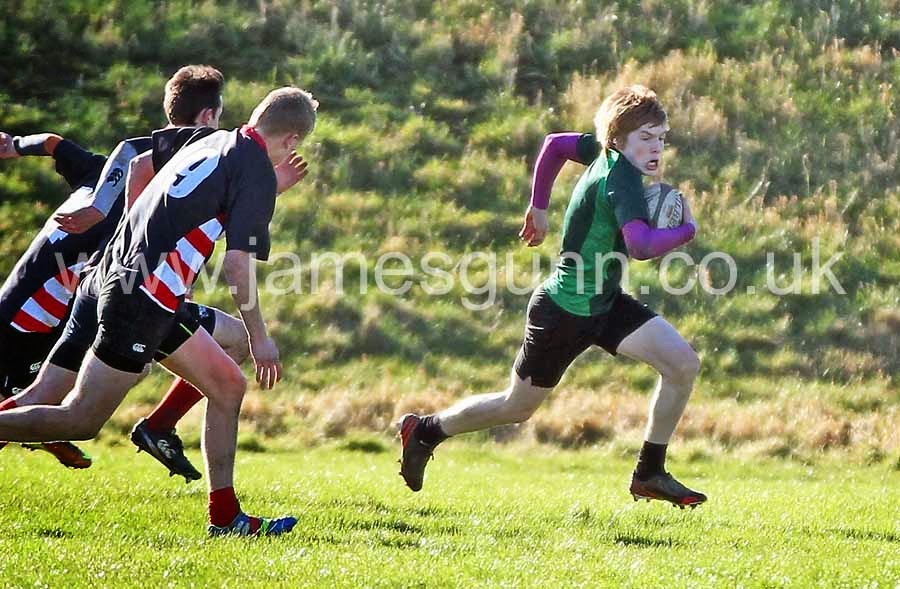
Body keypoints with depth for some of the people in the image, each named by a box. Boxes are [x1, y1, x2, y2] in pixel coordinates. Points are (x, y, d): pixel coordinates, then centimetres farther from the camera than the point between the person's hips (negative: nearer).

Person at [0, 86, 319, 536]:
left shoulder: (212, 144, 13)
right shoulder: (258, 173, -10)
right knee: (80, 422, -7)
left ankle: (225, 515, 14)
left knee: (228, 384, 13)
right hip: (143, 301, -10)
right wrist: (260, 338, -7)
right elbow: (236, 266, -14)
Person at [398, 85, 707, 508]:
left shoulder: (607, 153, 0)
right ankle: (423, 431, 31)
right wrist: (686, 230, -25)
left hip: (604, 303, 9)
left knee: (682, 364, -6)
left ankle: (650, 474, 3)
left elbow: (555, 144, 17)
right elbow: (641, 245, -43)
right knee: (516, 407, 9)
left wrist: (539, 207, 23)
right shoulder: (621, 179, -27)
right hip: (565, 311, -9)